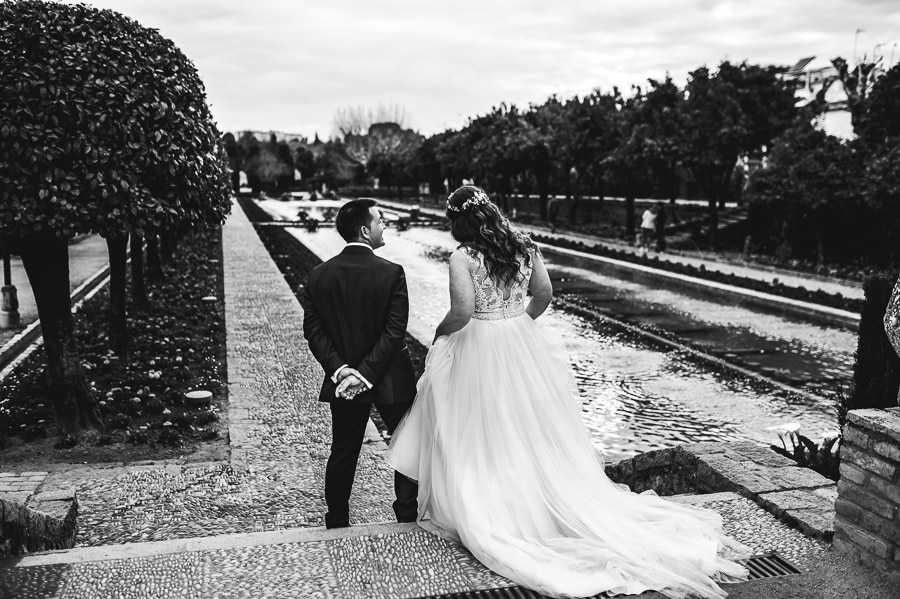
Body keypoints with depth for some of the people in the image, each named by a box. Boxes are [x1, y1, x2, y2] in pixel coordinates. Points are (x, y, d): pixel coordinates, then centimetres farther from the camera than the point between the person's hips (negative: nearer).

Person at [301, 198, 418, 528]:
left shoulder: (319, 275, -3)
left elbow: (313, 330, -5)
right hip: (391, 379, -4)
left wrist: (339, 369, -8)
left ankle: (337, 525, 25)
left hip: (341, 381, 4)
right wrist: (367, 373, -16)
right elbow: (394, 333, -19)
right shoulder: (391, 273, -15)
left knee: (343, 454, 15)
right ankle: (408, 515, 22)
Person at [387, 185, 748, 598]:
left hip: (478, 351, -5)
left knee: (484, 437, 8)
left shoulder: (463, 258, -16)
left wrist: (440, 331, -4)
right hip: (523, 345, 5)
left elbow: (462, 312, -23)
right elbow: (544, 295, 5)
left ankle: (482, 517, 20)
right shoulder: (524, 247, -1)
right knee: (535, 431, 18)